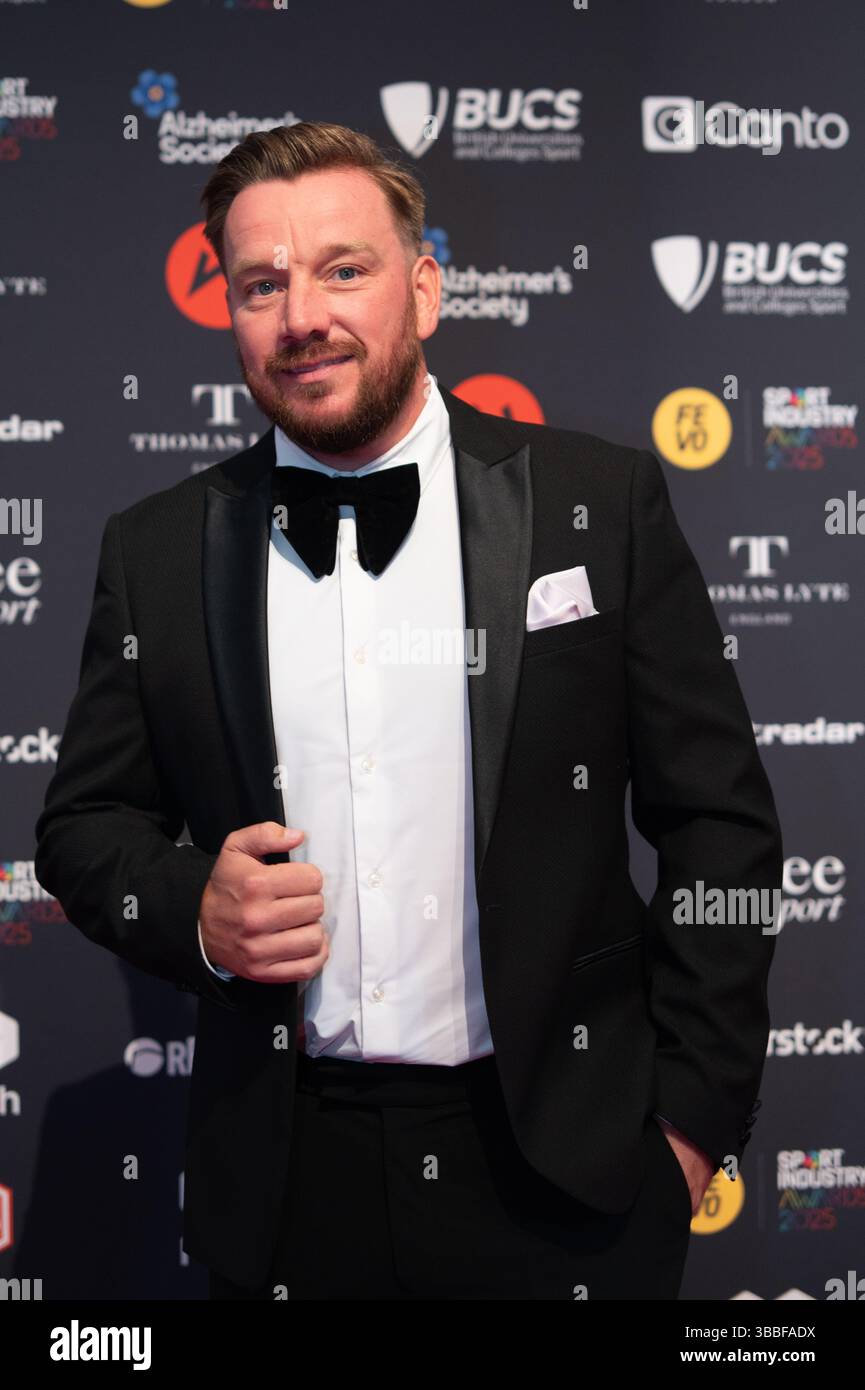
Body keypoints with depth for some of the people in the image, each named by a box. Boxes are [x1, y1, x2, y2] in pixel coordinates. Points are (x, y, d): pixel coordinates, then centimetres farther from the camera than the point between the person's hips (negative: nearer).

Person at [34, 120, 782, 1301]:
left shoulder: (603, 499, -5)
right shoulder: (155, 551, 1)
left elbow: (721, 824, -3)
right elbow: (84, 824, 8)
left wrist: (694, 1115, -4)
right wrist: (192, 909, -12)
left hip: (563, 1170, -1)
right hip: (283, 1180, 2)